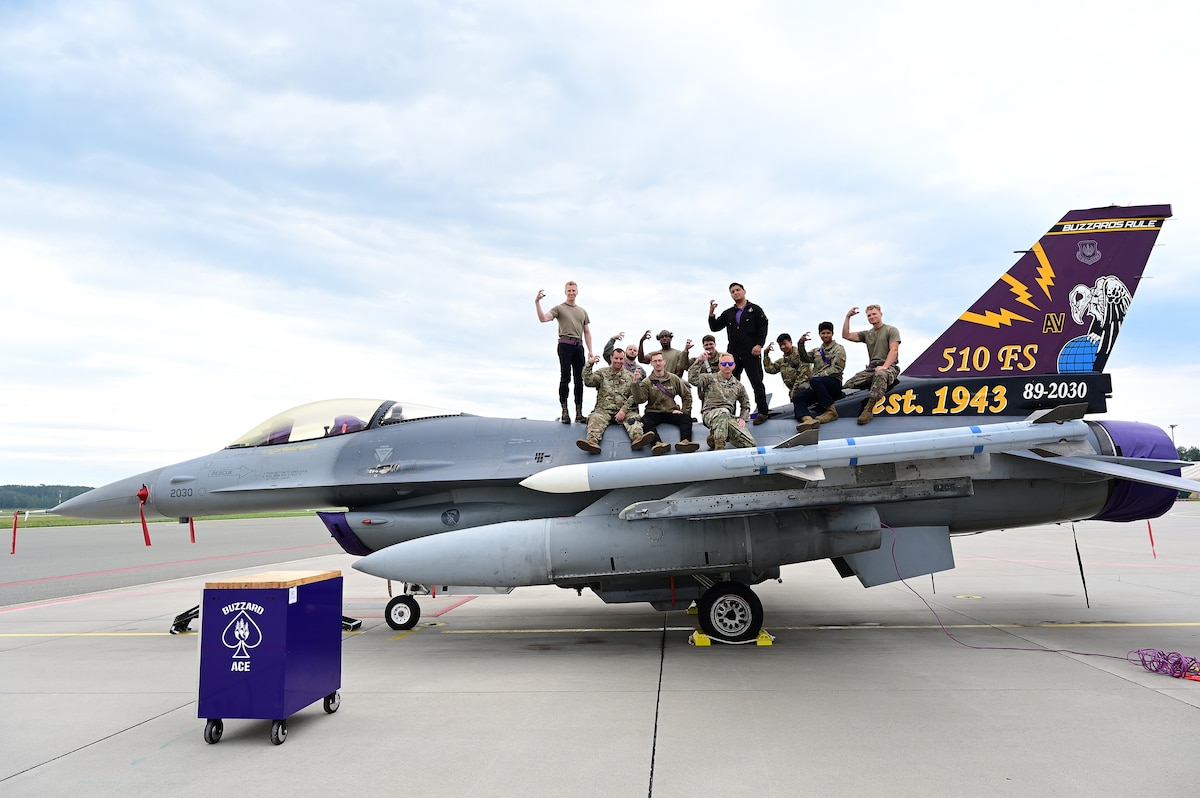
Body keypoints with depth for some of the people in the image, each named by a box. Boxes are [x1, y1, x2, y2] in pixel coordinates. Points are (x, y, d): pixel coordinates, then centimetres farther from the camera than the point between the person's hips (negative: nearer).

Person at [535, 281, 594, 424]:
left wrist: (590, 351, 10)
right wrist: (537, 302, -22)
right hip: (565, 344, -4)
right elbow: (543, 318, -10)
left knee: (579, 380, 2)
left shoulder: (582, 311, 21)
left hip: (579, 346, 4)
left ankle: (579, 413, 5)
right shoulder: (559, 308, 7)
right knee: (565, 378, -7)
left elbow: (587, 332, 19)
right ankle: (564, 411, -5)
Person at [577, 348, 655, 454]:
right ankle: (592, 442, -57)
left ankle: (638, 438, -59)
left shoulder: (630, 376, 17)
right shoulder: (602, 373, 17)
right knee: (595, 419, -32)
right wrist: (589, 364, -10)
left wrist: (624, 410, -11)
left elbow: (634, 396, 5)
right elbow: (588, 382, 0)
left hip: (625, 410, 1)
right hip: (603, 410, 0)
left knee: (633, 418, -31)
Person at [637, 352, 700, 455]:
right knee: (646, 420, -34)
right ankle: (658, 443, -55)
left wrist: (684, 411, 4)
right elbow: (641, 399, -10)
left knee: (686, 418, -26)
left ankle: (684, 442, -48)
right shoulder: (646, 382, 6)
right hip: (654, 412, -2)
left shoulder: (674, 379, 12)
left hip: (671, 412, 2)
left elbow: (686, 395, 17)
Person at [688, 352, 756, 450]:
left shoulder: (738, 385, 21)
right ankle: (719, 445, -33)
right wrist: (700, 361, -15)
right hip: (710, 413, -4)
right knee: (723, 411, -42)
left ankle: (714, 436, 3)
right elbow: (693, 379, -9)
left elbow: (745, 404, 31)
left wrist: (743, 418, 13)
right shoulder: (711, 378, 9)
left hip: (729, 417, 5)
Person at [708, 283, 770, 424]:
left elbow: (763, 327, -1)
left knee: (757, 383, -2)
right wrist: (711, 313, 0)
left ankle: (762, 412, 2)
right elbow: (715, 327, 15)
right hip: (733, 354, 4)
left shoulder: (754, 309, 7)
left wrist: (759, 345, -12)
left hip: (751, 353, -4)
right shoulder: (728, 313, 18)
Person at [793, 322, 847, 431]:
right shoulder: (817, 351, 28)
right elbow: (805, 358, 11)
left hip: (834, 382, -5)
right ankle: (808, 419, -51)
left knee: (815, 381, -37)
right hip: (818, 385, 5)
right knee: (798, 398, -23)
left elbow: (836, 369, -5)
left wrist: (817, 376, -15)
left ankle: (831, 411, -29)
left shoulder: (838, 349, 9)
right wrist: (801, 344, -6)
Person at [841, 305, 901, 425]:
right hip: (871, 368, 6)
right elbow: (846, 335, 15)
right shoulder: (867, 334, 23)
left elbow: (894, 350, -6)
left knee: (880, 374, -43)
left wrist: (884, 366, -22)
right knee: (849, 384, -20)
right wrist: (847, 317, 9)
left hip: (889, 366, -6)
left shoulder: (891, 330, 8)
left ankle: (868, 409, -52)